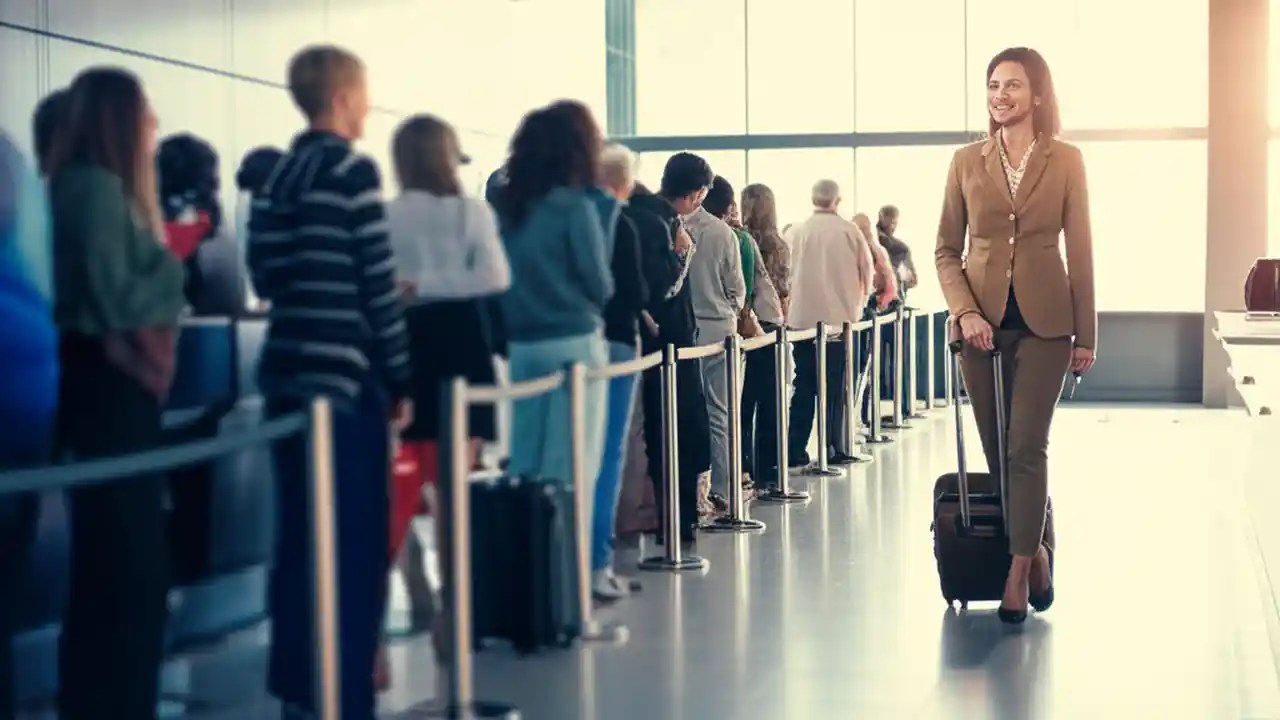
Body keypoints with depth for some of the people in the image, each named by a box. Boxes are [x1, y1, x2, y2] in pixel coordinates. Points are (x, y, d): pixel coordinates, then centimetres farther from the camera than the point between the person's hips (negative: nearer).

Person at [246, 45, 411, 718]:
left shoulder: (276, 177, 13)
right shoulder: (352, 169, -9)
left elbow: (267, 277, 14)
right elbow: (378, 285, -11)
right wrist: (401, 378, -5)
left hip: (286, 373, 8)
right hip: (345, 375, -8)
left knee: (299, 537, 12)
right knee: (356, 542, -2)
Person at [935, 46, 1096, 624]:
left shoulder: (1065, 162, 2)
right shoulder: (966, 163, 6)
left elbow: (1079, 251, 2)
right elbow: (946, 250, 7)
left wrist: (1085, 334, 0)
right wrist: (965, 312, -9)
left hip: (1042, 320, -2)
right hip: (982, 320, 2)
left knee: (1026, 448, -8)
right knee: (996, 450, 6)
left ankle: (1018, 571, -2)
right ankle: (1037, 552, 24)